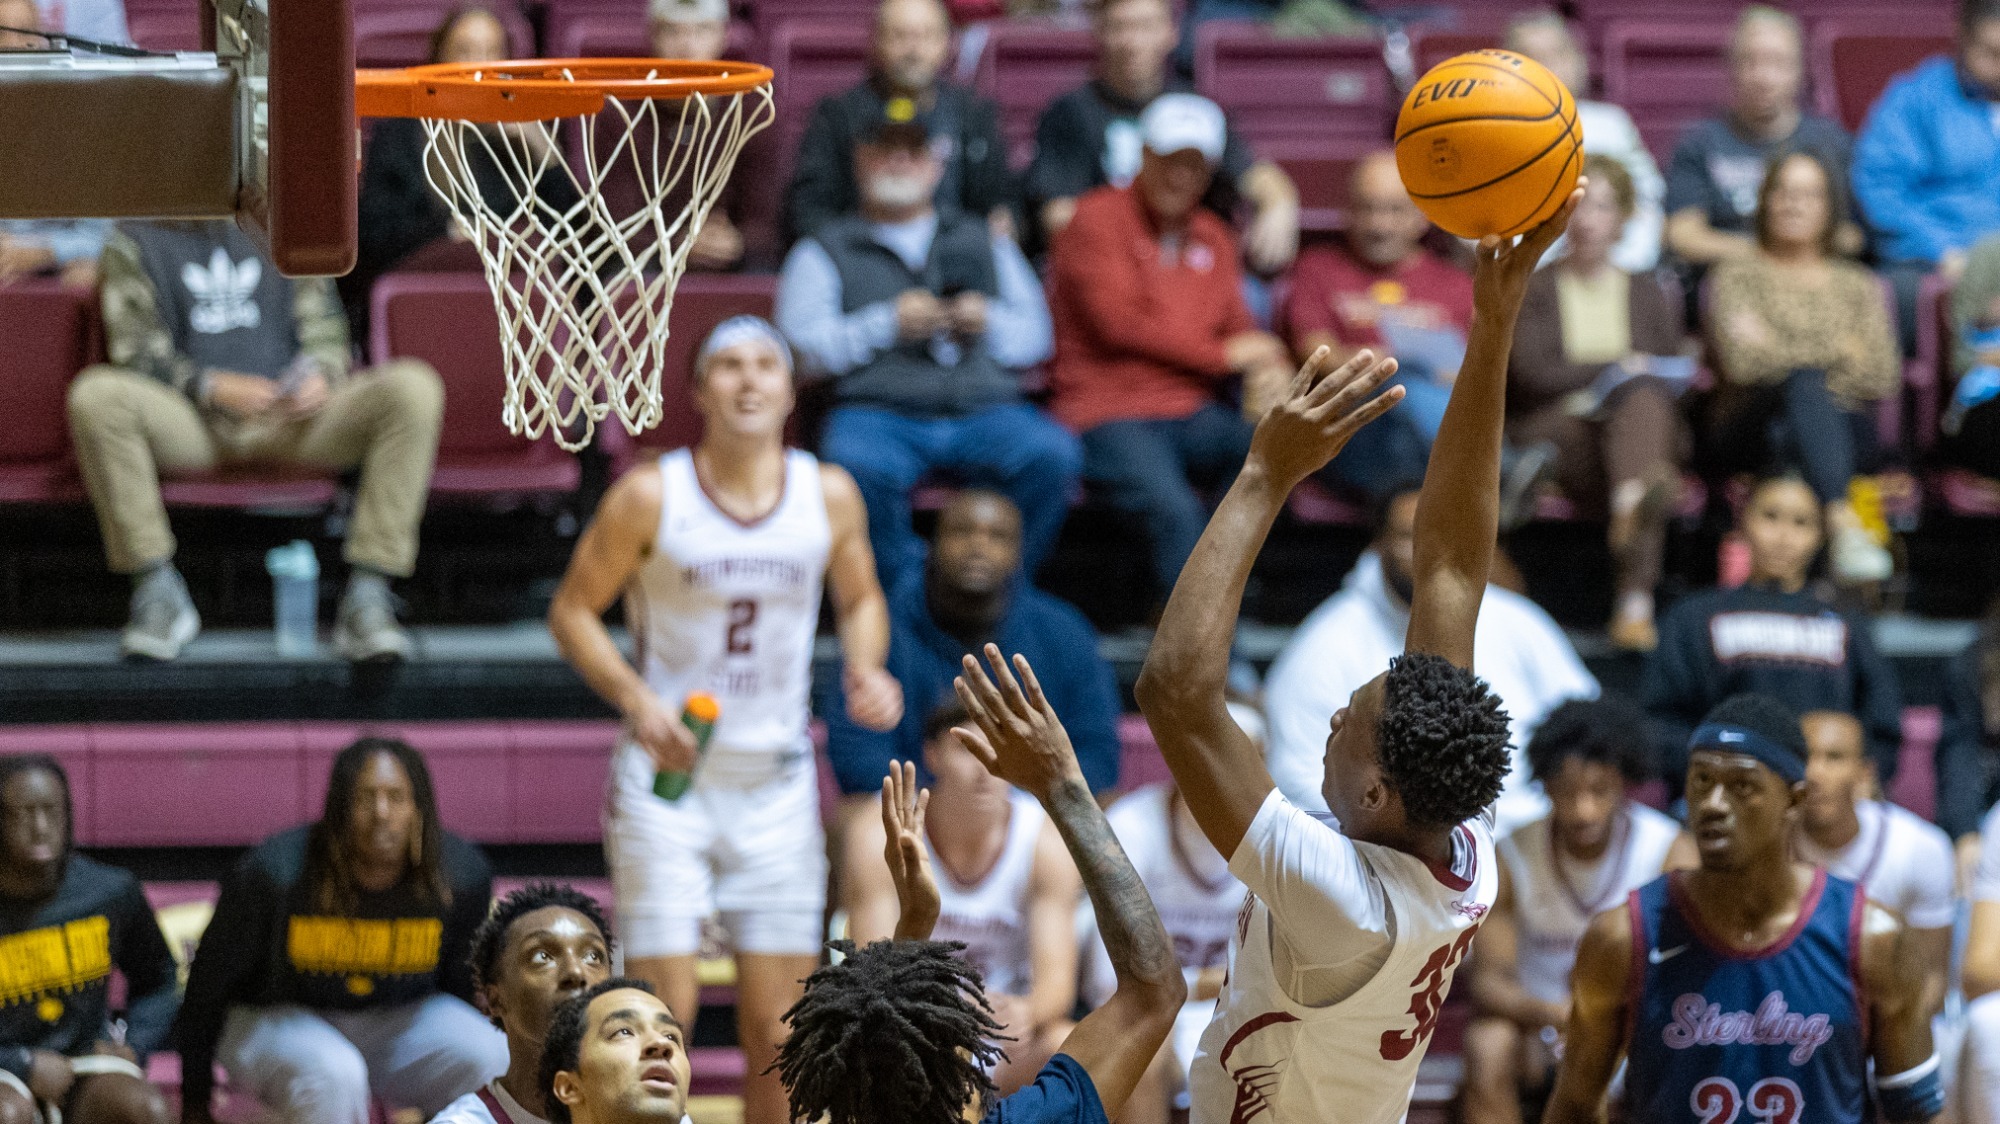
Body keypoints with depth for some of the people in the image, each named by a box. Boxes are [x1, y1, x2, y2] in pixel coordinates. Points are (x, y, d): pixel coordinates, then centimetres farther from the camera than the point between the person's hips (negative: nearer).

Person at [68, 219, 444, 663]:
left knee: (414, 388, -24)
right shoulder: (134, 241, 11)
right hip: (191, 423, -2)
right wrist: (213, 387, -17)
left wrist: (321, 375, -10)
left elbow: (324, 328, 15)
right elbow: (136, 353, 2)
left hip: (290, 418, 2)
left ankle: (366, 599, -28)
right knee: (95, 395, -33)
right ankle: (156, 592, -24)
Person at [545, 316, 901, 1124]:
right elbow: (573, 609, -2)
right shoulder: (650, 497, -9)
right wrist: (635, 697, -18)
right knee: (663, 1006, -9)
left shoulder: (830, 496, 1)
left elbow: (860, 599, 18)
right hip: (666, 778, -3)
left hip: (776, 778, 3)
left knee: (777, 1020, 3)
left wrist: (867, 669, -3)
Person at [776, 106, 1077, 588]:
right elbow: (804, 345, 4)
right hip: (877, 410, -2)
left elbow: (1036, 336, 20)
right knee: (861, 467, -39)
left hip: (986, 408, 2)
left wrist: (988, 322, -1)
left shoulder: (984, 242, 28)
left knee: (1053, 454, -30)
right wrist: (888, 324, -7)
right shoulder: (823, 252, 19)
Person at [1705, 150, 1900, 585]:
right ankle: (1842, 524, -60)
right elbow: (1741, 361, -3)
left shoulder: (1858, 286, 24)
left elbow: (1882, 379, 8)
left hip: (1841, 425, 2)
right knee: (1804, 382, -37)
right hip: (1748, 431, -2)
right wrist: (1838, 350, 2)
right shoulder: (1738, 277, 16)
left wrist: (1777, 347, 3)